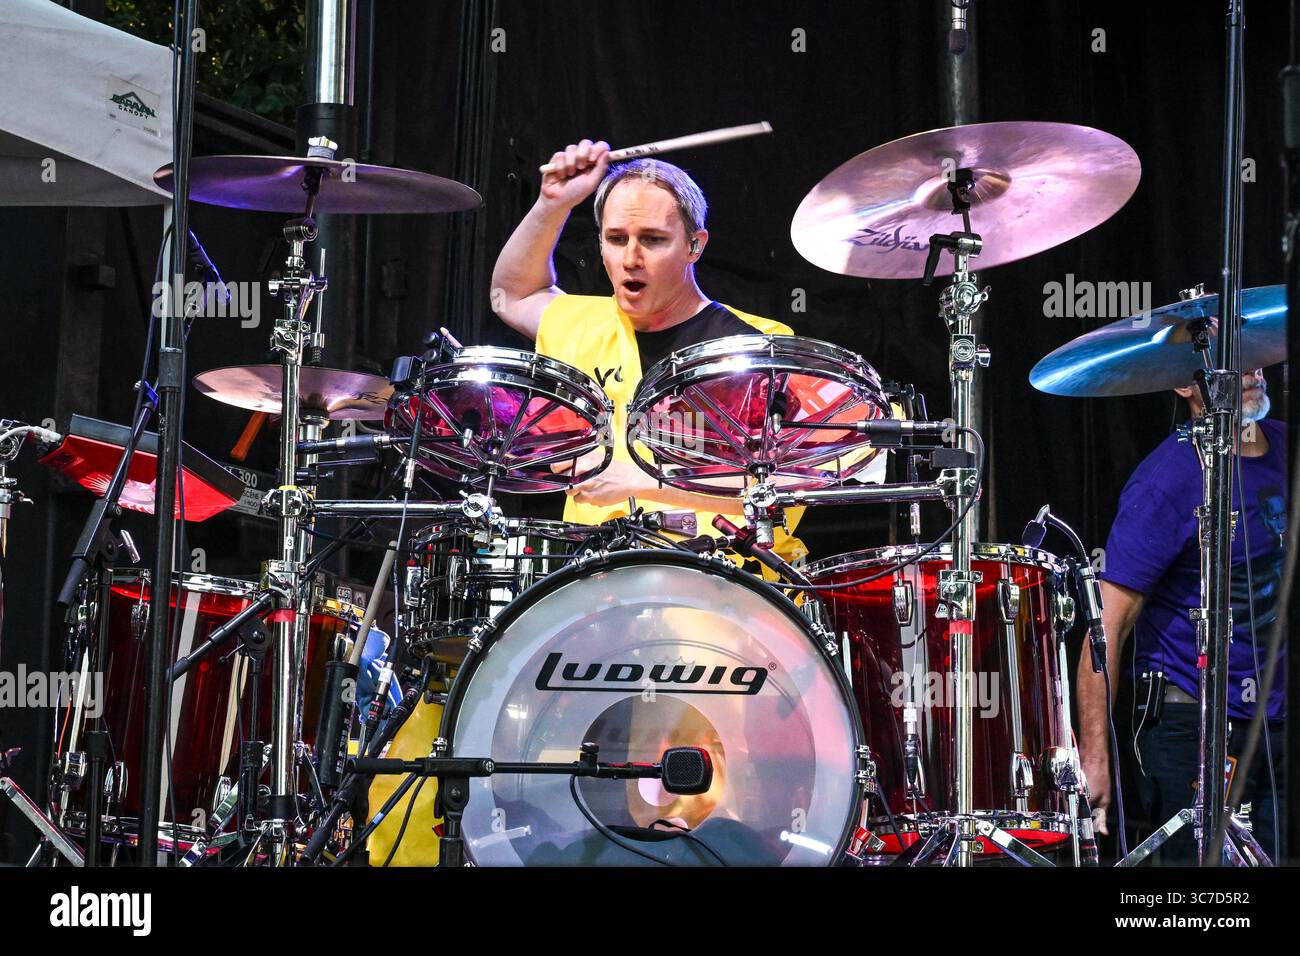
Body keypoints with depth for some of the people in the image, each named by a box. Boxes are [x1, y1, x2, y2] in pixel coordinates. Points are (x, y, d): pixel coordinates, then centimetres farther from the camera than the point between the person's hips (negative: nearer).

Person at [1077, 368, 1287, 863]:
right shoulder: (1165, 483, -16)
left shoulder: (1284, 446, 6)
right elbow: (1108, 626, -19)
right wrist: (1095, 757, -24)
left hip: (1277, 720, 7)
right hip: (1189, 726, -7)